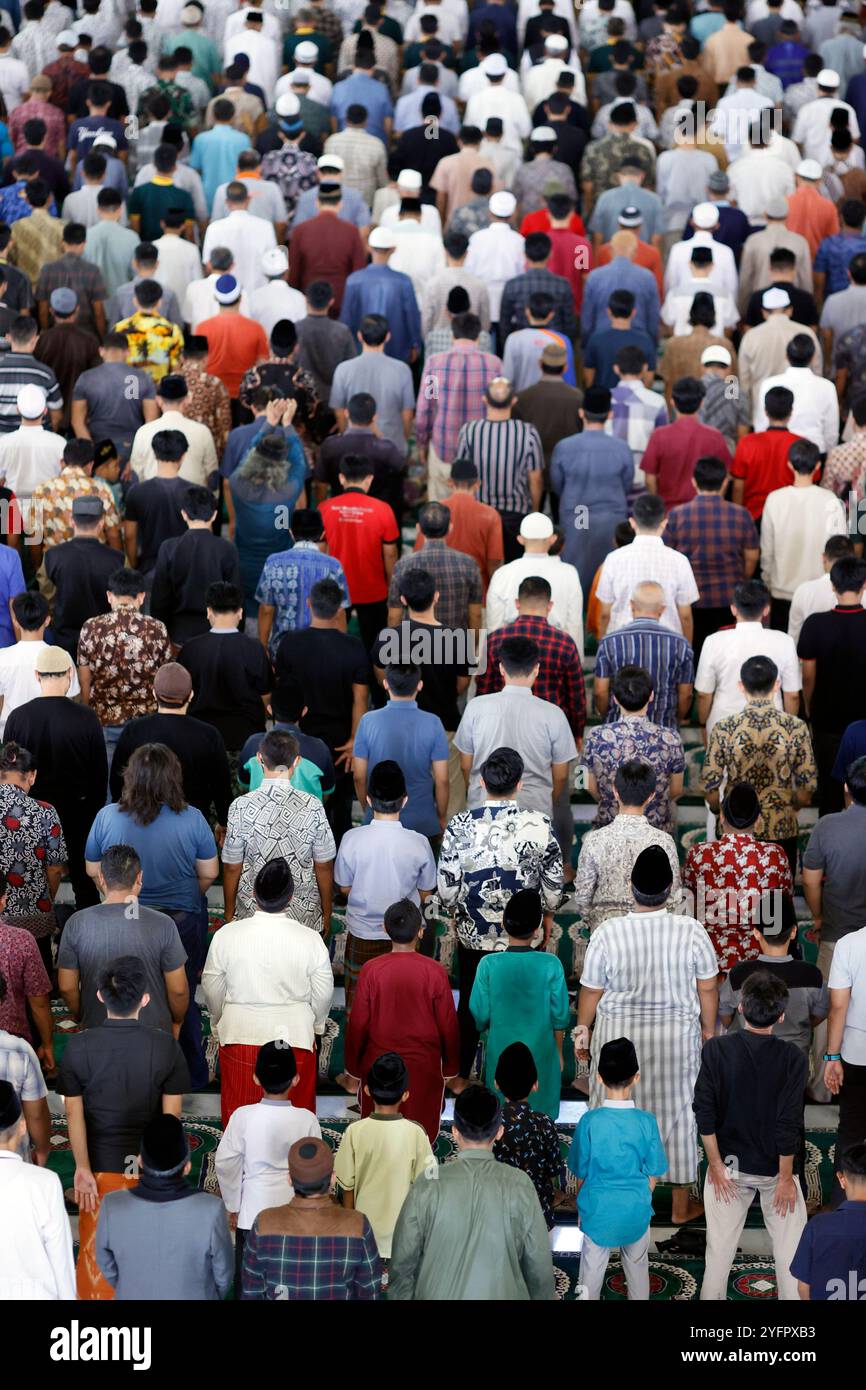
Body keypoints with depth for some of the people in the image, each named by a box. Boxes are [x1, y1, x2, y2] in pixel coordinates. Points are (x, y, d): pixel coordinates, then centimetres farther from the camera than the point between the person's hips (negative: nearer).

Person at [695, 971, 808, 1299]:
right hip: (774, 1167, -2)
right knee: (790, 1246, 10)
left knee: (720, 1245, 13)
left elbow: (705, 1112, -12)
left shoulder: (716, 1049, -12)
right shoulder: (792, 1058, -16)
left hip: (730, 1165, 2)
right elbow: (789, 1123, -16)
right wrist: (785, 1176, -8)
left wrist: (716, 1164, -4)